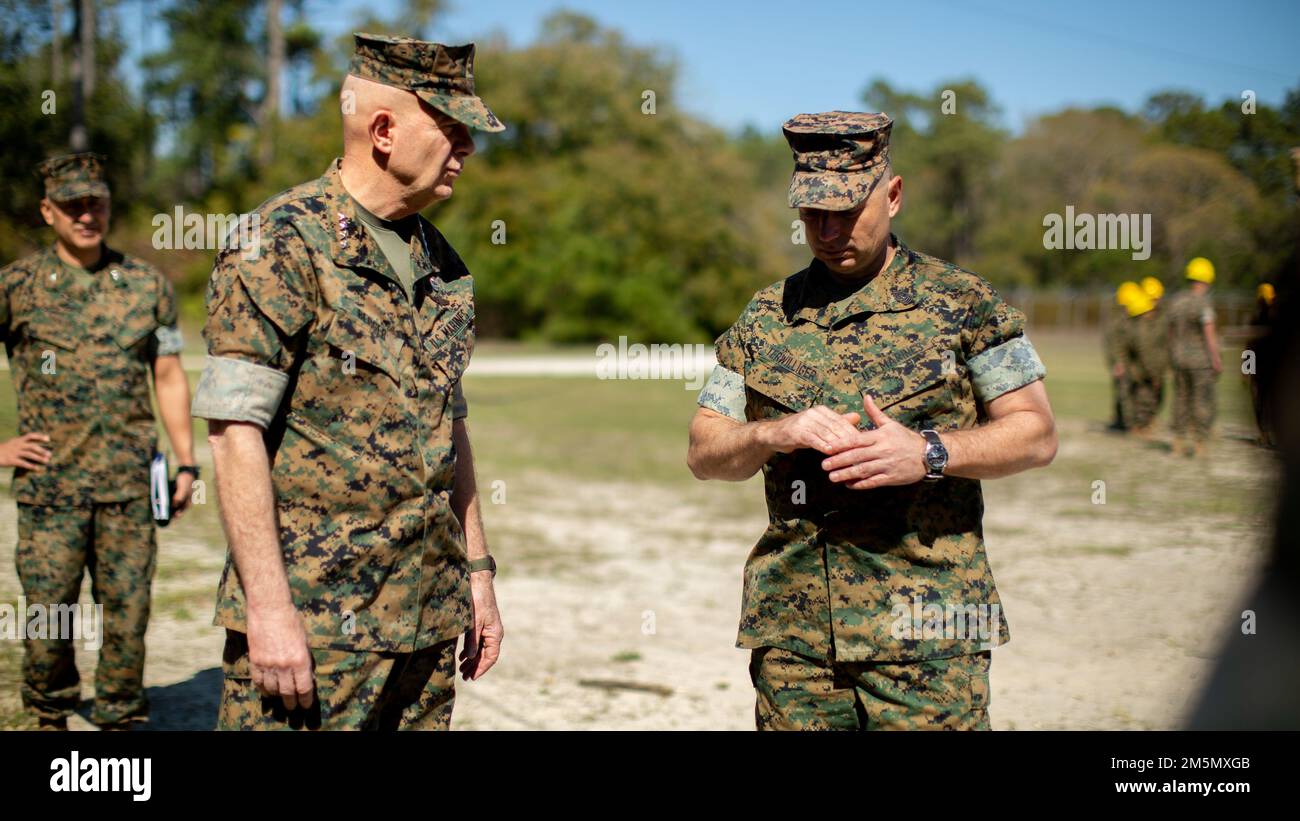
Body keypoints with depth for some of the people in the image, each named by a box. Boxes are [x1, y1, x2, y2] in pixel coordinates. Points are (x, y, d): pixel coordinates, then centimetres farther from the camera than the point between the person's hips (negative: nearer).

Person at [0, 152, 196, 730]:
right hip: (50, 483, -1)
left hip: (130, 483, 1)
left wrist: (186, 463, 6)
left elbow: (169, 378, 10)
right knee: (49, 612, 4)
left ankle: (120, 721, 18)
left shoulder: (147, 285, 6)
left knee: (128, 610, 4)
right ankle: (51, 716, 26)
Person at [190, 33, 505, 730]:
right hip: (311, 623, -7)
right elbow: (234, 430, -15)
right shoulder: (283, 243, -10)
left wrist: (477, 570, 15)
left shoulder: (437, 260, 12)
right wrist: (268, 605, -20)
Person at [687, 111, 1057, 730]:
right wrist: (775, 434, -11)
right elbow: (703, 453, 10)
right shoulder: (766, 316, 11)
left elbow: (1037, 434, 1)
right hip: (793, 627, 3)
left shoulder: (960, 302, 2)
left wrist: (929, 452, -16)